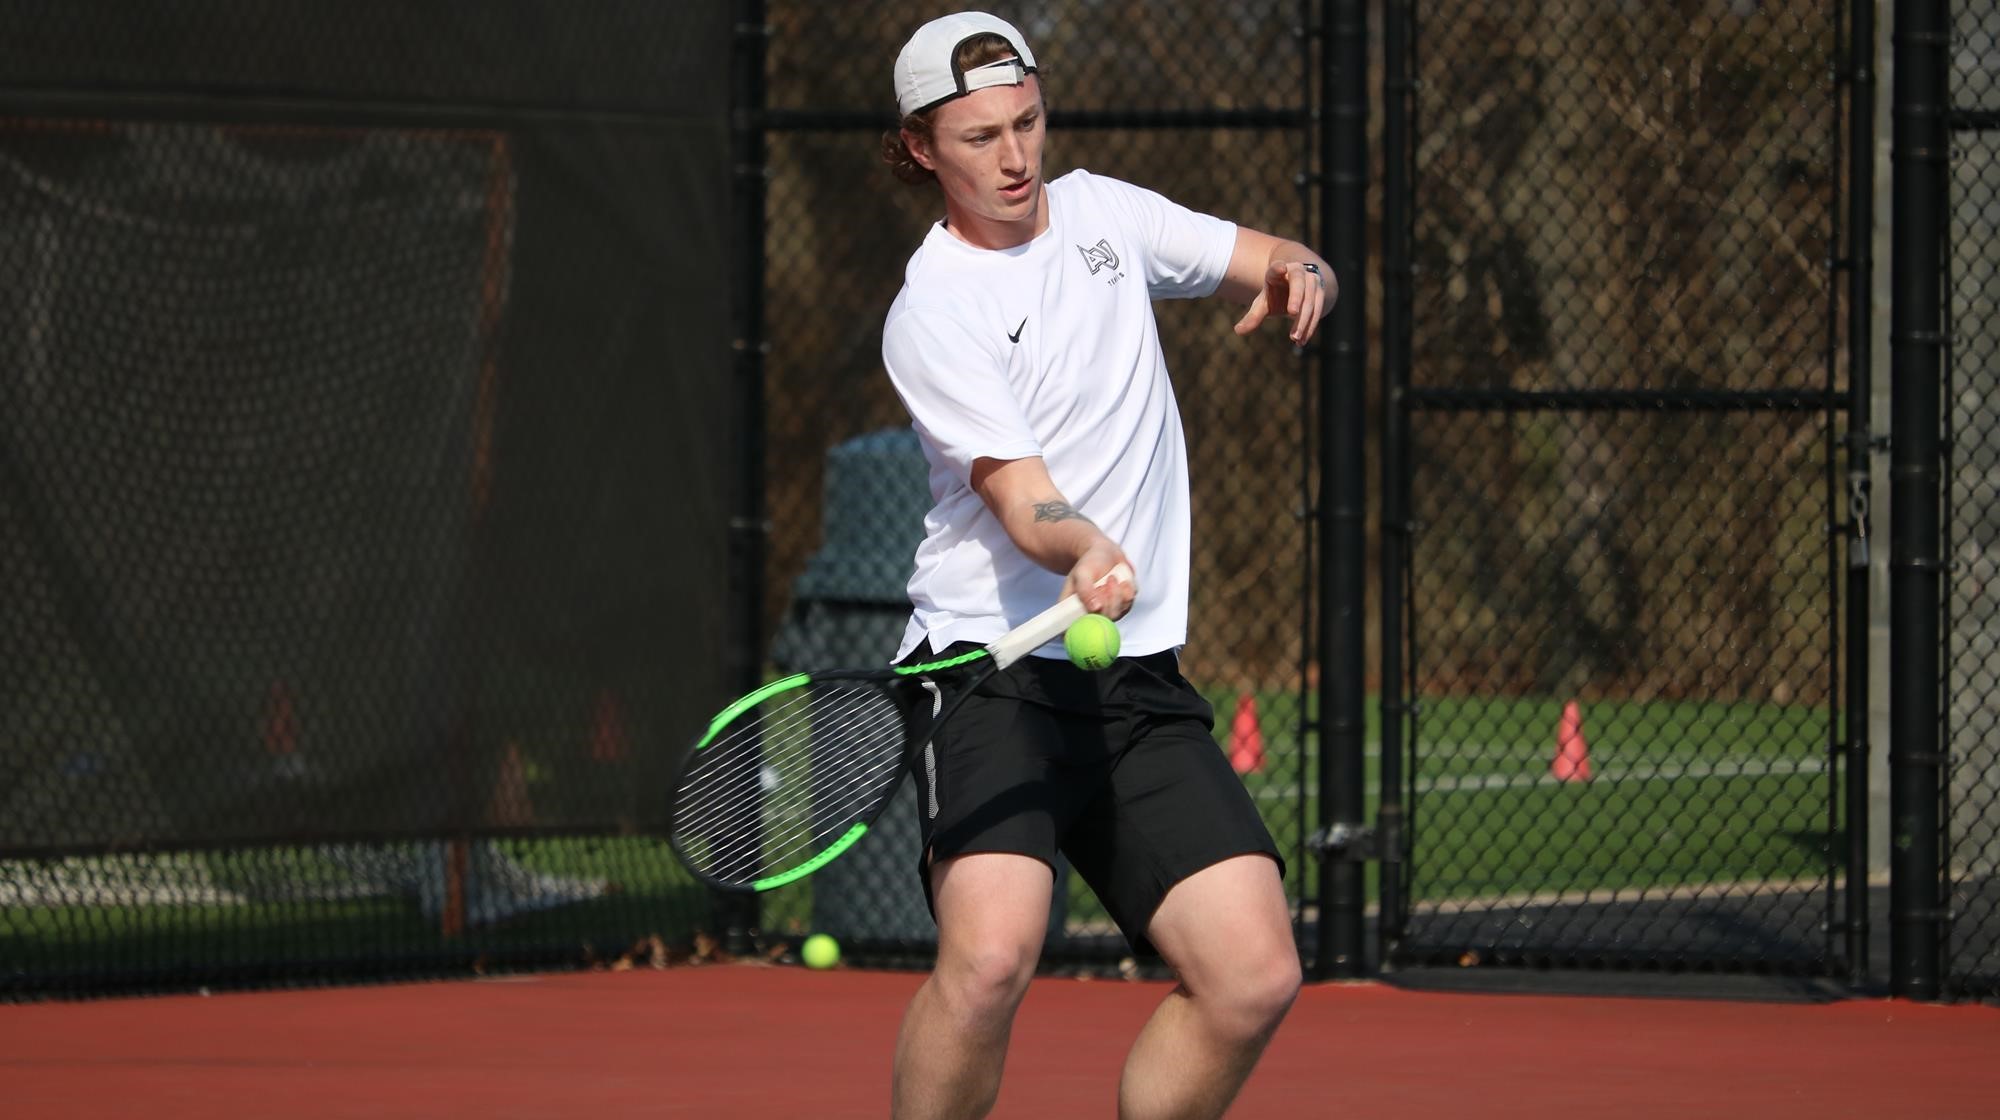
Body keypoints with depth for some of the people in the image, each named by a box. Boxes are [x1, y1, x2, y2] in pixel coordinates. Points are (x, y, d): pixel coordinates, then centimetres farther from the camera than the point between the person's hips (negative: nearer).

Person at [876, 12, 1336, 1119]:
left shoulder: (1099, 211, 11)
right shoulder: (933, 313, -8)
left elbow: (1269, 262, 21)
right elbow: (1021, 501, -18)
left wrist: (1298, 274, -4)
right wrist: (1087, 553, -40)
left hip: (1140, 684, 6)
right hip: (995, 669, -6)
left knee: (1254, 975, -7)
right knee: (992, 955, -28)